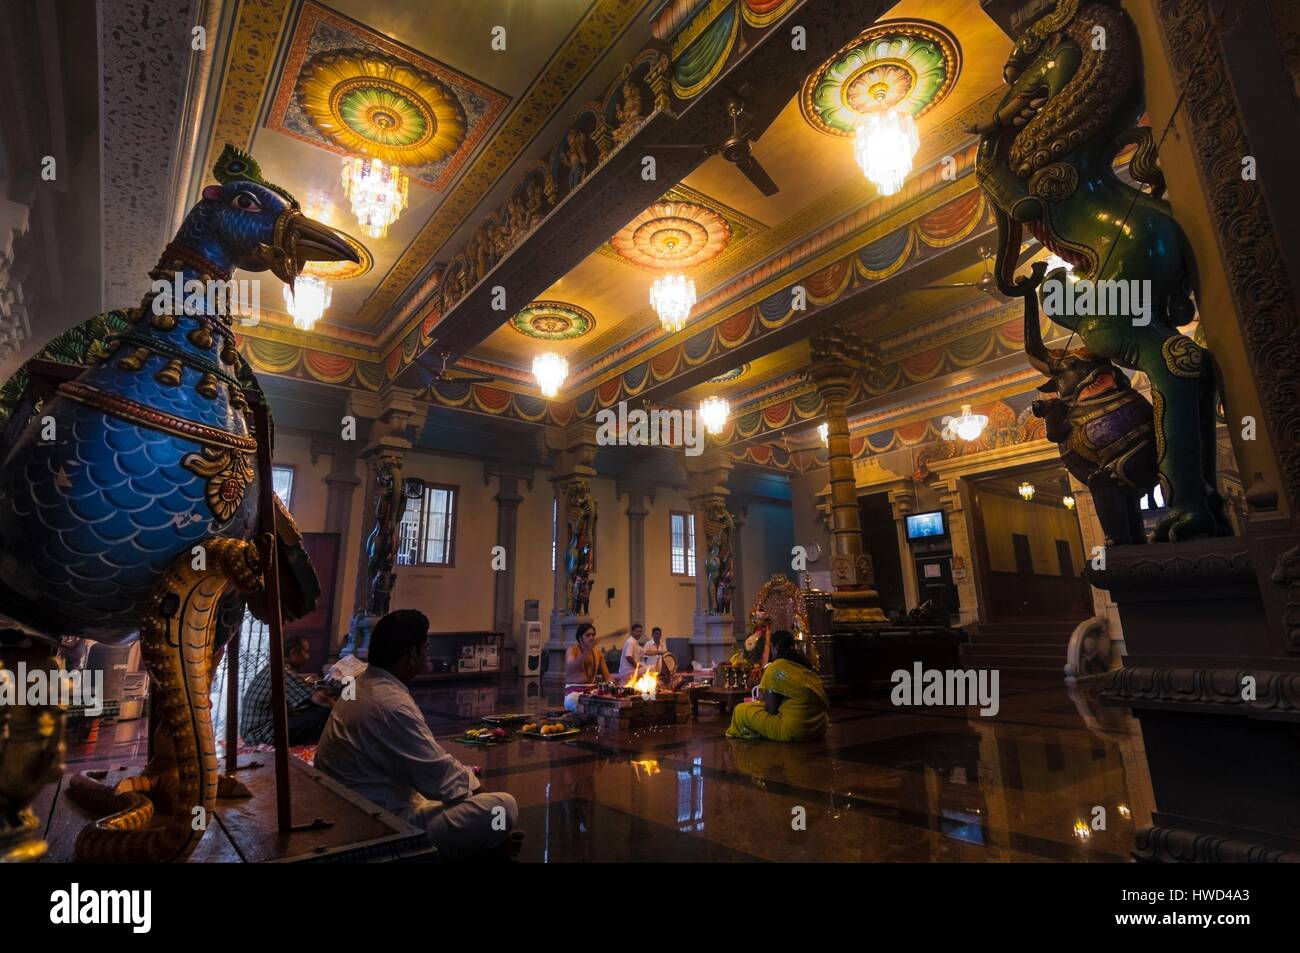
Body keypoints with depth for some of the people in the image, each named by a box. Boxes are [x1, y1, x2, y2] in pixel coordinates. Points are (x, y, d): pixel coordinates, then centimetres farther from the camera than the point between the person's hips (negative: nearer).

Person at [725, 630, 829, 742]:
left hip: (794, 731, -8)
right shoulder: (805, 665, 9)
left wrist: (764, 698, 13)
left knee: (740, 710, 3)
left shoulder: (776, 668, -10)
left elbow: (771, 709, -12)